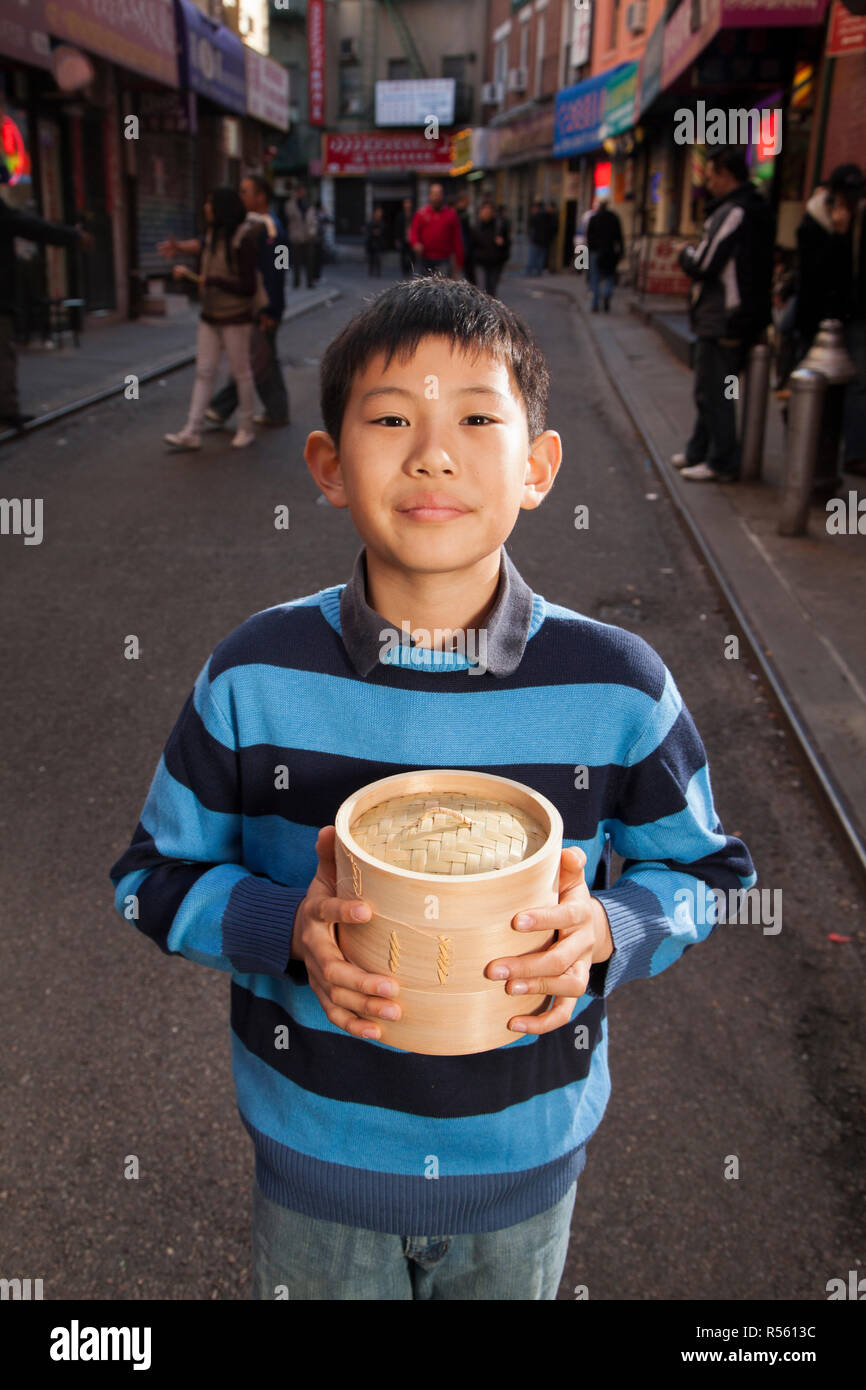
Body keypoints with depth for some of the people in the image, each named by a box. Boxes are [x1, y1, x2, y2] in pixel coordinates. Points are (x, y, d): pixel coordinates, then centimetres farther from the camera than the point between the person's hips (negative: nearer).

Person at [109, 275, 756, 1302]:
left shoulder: (616, 686, -17)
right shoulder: (253, 677, -17)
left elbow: (701, 868, -3)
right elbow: (156, 874, -6)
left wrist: (607, 932, -23)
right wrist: (289, 928, -25)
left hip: (526, 1155, 1)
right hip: (316, 1152, 0)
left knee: (514, 1293, 28)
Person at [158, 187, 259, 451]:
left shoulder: (243, 241, -15)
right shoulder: (212, 236, 7)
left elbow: (248, 288, -19)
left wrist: (212, 281, -17)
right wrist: (185, 272, -5)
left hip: (235, 318, -7)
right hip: (210, 316, 7)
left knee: (241, 373, 4)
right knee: (203, 372, 4)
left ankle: (246, 429, 18)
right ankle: (191, 433, 3)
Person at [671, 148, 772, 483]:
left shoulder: (732, 213, -16)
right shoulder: (756, 210, 15)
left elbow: (702, 265, -17)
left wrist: (684, 252, 2)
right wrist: (693, 251, 11)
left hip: (721, 321, -10)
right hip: (742, 318, 10)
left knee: (713, 392, -4)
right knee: (710, 390, 18)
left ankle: (722, 463, 2)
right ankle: (699, 452, 28)